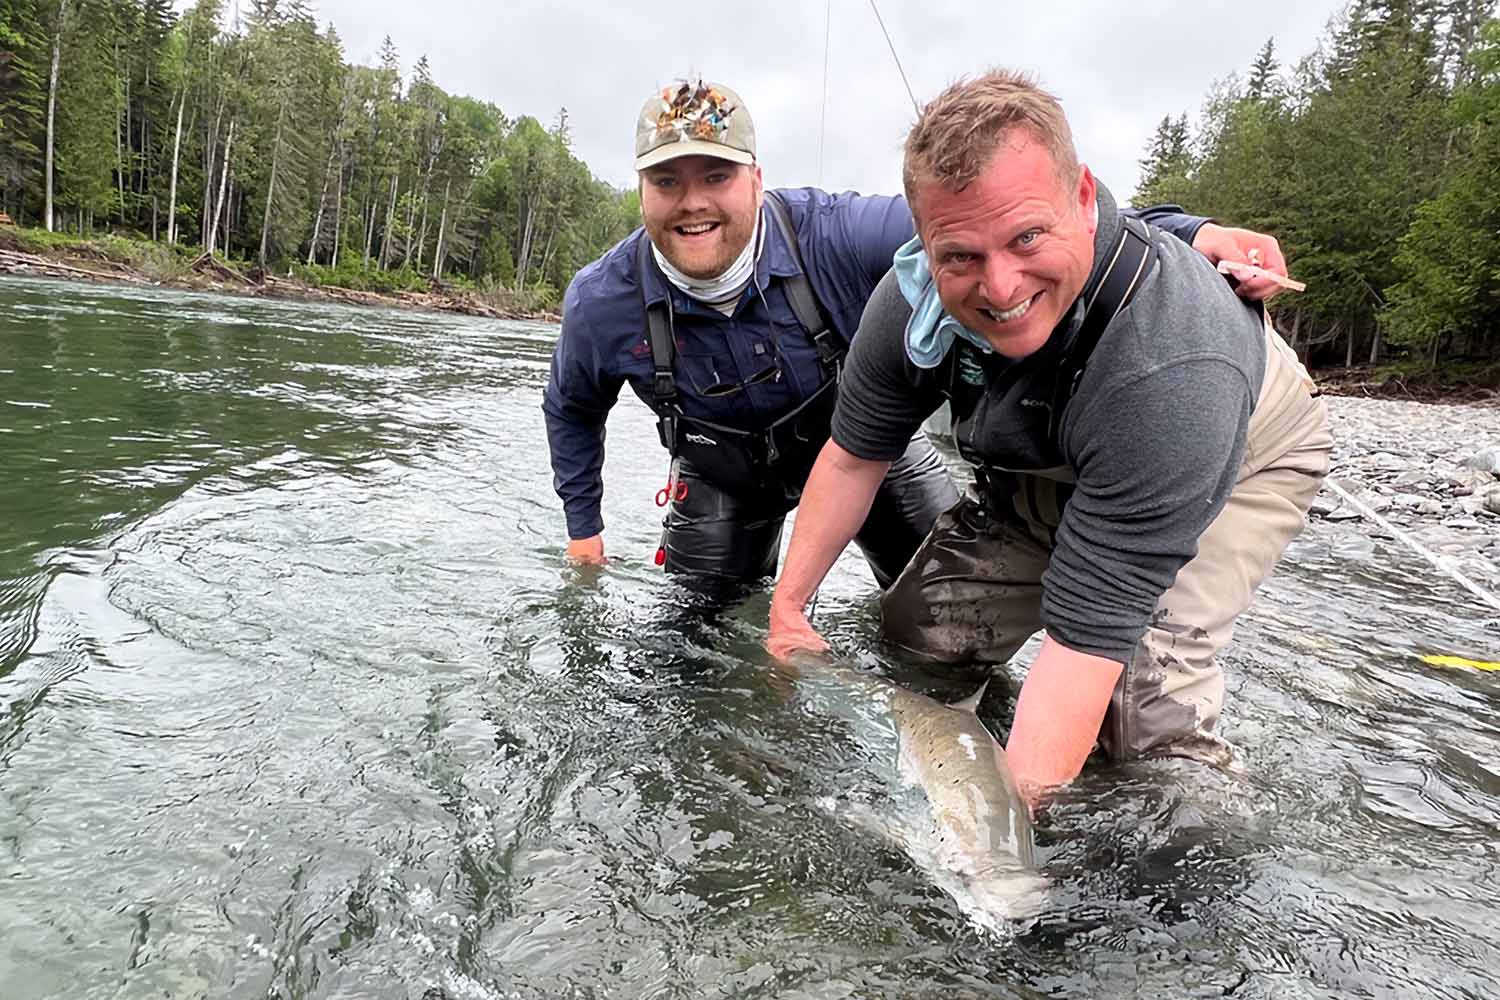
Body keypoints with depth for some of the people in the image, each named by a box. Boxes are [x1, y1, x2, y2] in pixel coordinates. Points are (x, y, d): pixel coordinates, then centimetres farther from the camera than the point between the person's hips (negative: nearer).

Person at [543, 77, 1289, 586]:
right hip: (726, 476, 2)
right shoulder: (601, 303, -22)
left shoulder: (836, 236, -33)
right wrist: (582, 525, 4)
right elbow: (572, 408, 0)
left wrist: (1181, 233, -45)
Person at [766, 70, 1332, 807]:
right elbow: (854, 453, -10)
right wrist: (788, 606, -12)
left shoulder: (1172, 366, -44)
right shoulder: (913, 297, -26)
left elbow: (1088, 634, -43)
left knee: (1144, 704, -26)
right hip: (1047, 469, 5)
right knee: (916, 636, -2)